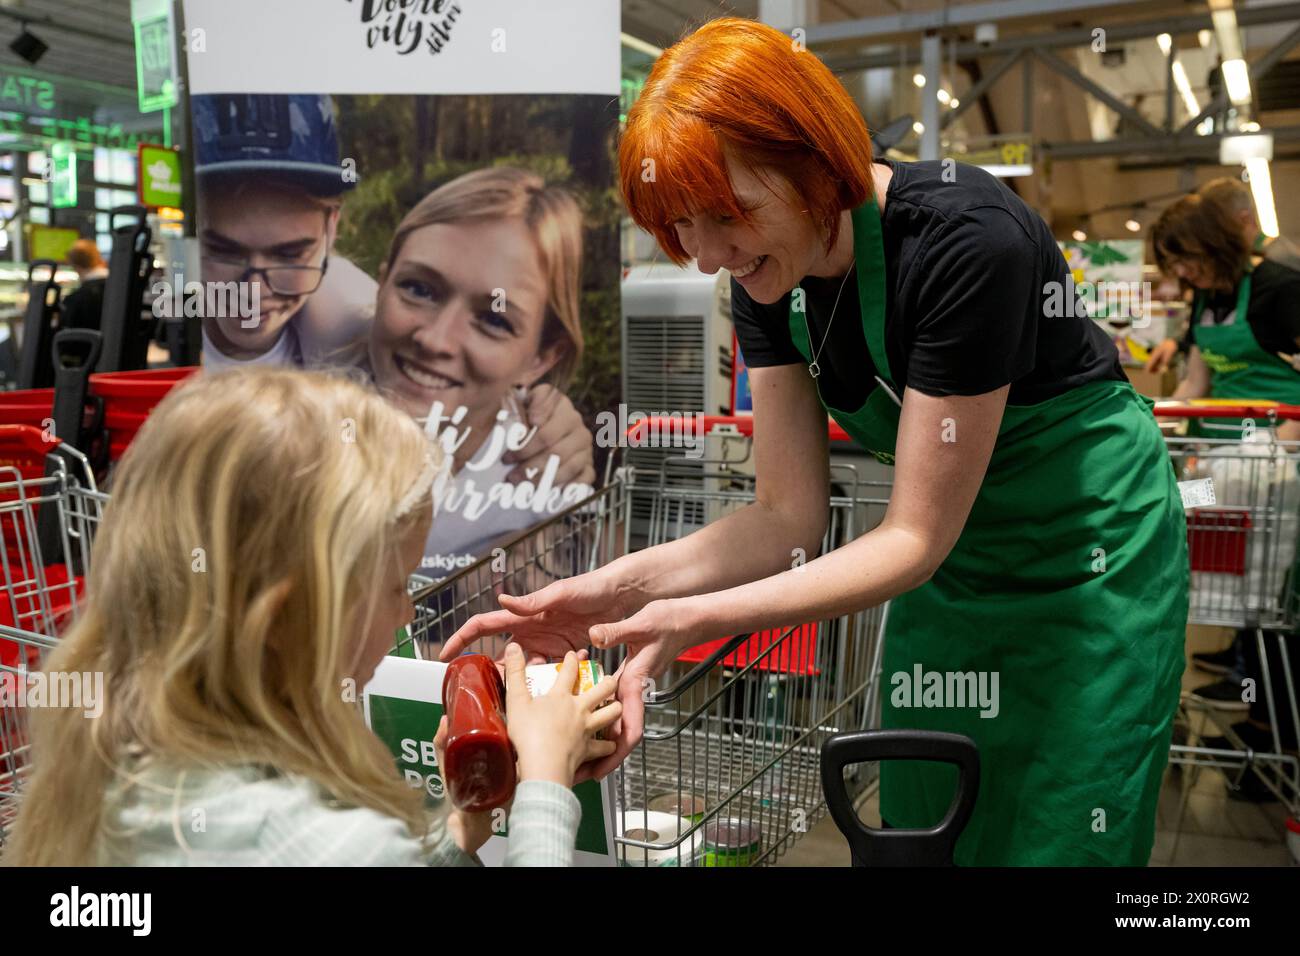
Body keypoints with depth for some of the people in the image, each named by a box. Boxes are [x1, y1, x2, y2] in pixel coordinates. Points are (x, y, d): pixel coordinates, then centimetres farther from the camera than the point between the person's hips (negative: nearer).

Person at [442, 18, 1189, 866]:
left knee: (1055, 838, 5)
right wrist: (617, 589, -27)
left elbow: (914, 538, -27)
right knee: (916, 829, 14)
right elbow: (789, 517, -12)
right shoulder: (769, 270, -12)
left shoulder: (966, 240, -31)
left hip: (1091, 554, -5)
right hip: (954, 563, 6)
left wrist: (693, 620, -35)